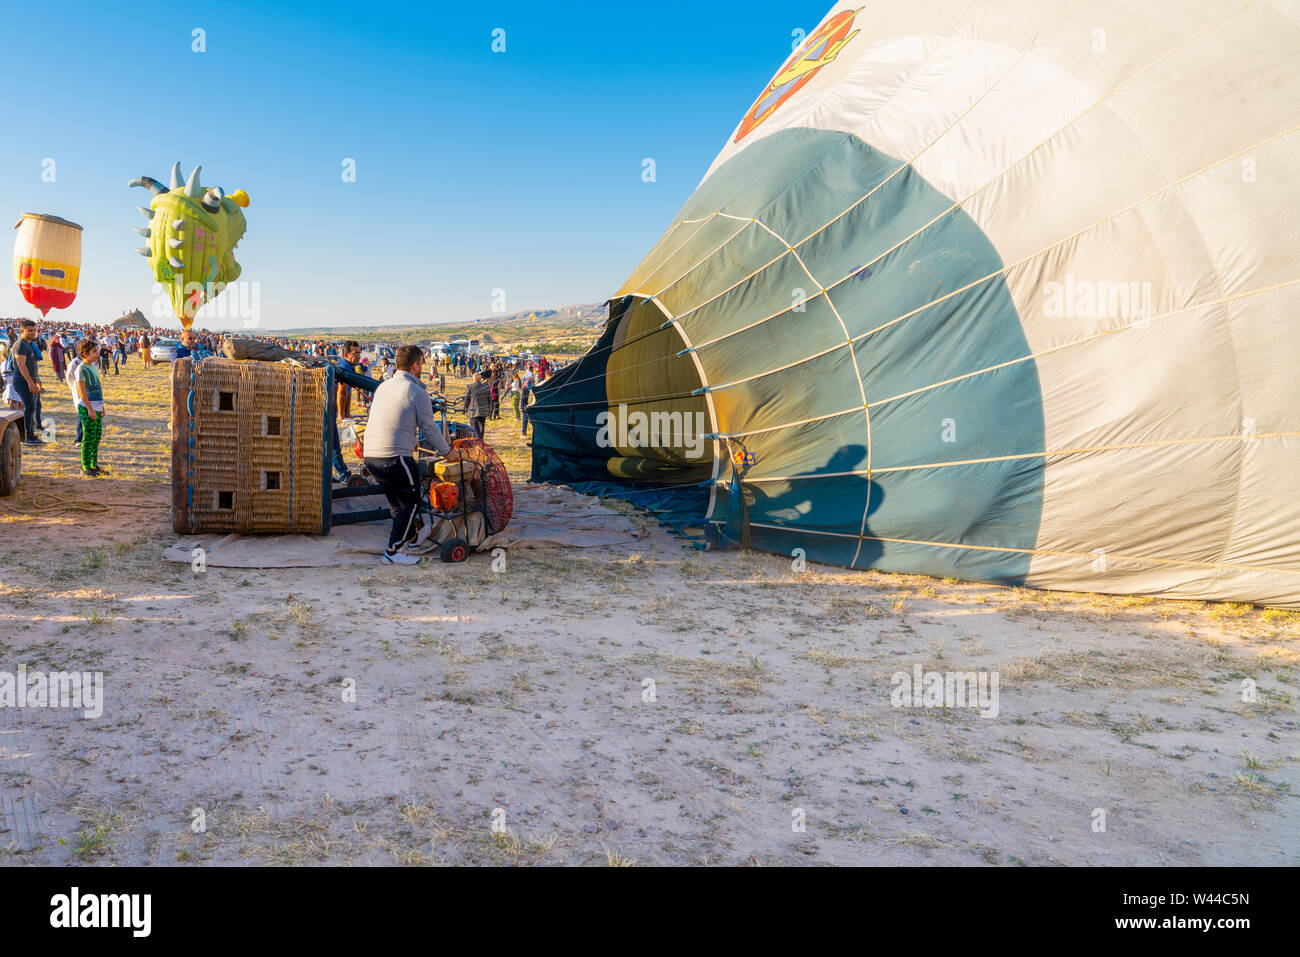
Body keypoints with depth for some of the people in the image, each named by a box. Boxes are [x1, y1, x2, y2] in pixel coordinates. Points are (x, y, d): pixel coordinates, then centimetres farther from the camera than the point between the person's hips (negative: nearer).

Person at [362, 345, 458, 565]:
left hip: (370, 455, 8)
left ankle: (413, 537, 42)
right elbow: (430, 429, -5)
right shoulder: (417, 392, -9)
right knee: (410, 503, 7)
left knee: (396, 501, 23)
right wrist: (448, 453, 10)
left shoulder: (383, 387, 14)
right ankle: (393, 551, 7)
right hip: (395, 458, -8)